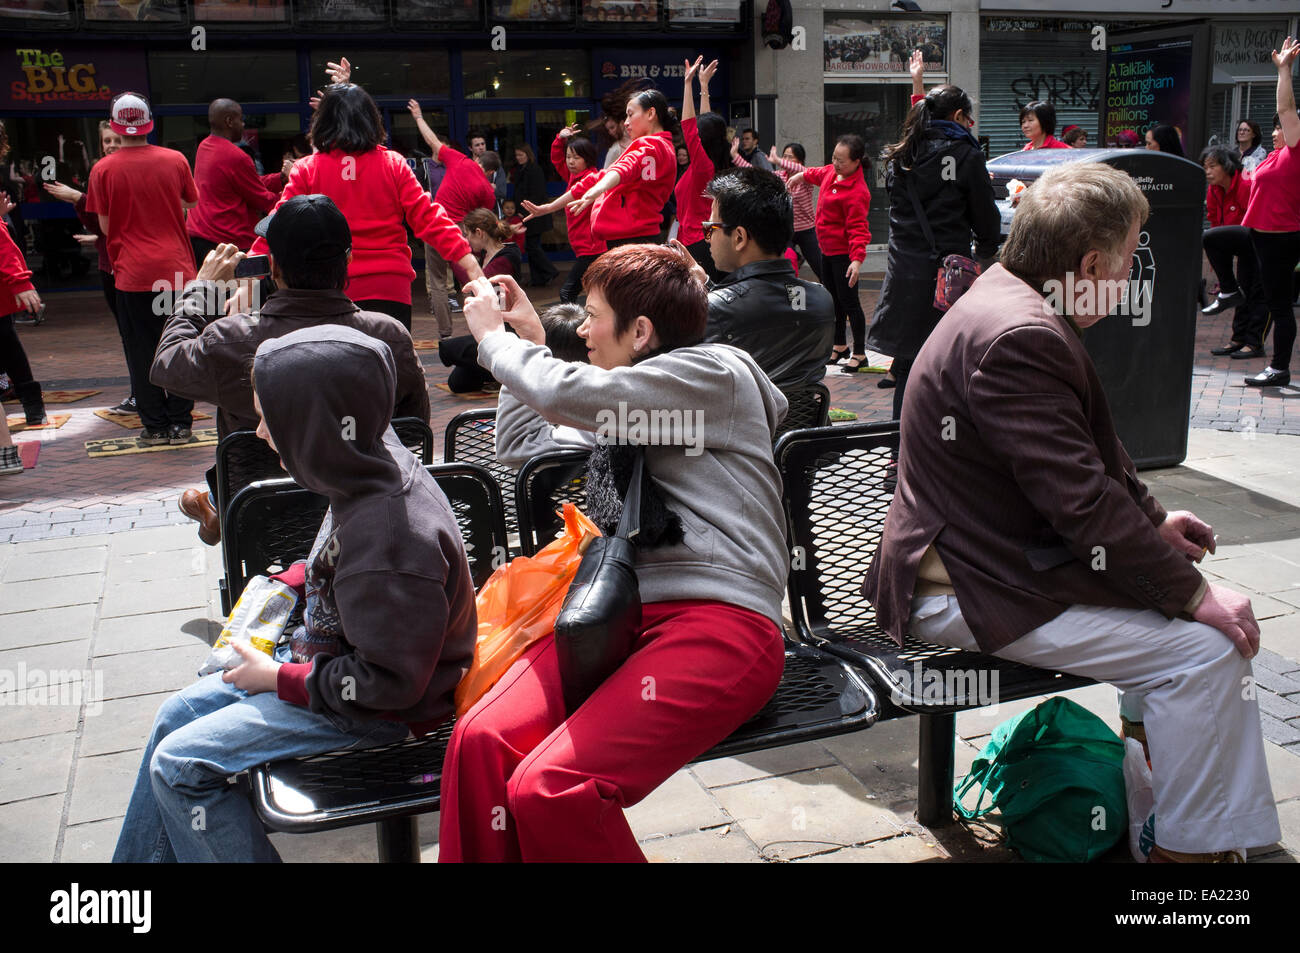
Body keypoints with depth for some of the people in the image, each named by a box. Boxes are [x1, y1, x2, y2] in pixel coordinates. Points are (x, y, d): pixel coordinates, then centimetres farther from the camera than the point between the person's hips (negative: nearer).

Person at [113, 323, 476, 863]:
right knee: (176, 715, 17)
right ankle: (135, 873, 32)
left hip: (379, 711, -10)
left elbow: (389, 682, -28)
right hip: (328, 653, 10)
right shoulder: (374, 463, -7)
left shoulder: (388, 536, -36)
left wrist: (279, 680, -17)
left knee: (178, 763, -6)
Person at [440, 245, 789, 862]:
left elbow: (566, 395, -14)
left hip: (720, 618, -7)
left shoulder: (713, 372, -1)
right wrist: (532, 345, 27)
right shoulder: (638, 394, 26)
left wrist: (493, 335, 4)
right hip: (627, 609, 8)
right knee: (481, 740, -20)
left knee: (551, 788, -27)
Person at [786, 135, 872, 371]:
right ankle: (839, 346, 34)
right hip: (827, 248, 10)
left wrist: (857, 258, -37)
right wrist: (803, 175, 35)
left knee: (848, 301, -4)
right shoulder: (832, 172, 1)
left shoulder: (856, 192, -26)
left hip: (844, 253, -10)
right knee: (833, 299, 19)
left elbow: (857, 228, -29)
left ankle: (860, 353, 6)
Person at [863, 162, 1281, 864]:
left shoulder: (1010, 303, 9)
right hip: (970, 594, -11)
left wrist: (1151, 517, 13)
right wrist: (1192, 595, -18)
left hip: (999, 552, 11)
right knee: (1205, 646, -12)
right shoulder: (1016, 339, -25)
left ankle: (1151, 727, 30)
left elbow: (1095, 455, 21)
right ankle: (1189, 847, 1)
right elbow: (1082, 500, -27)